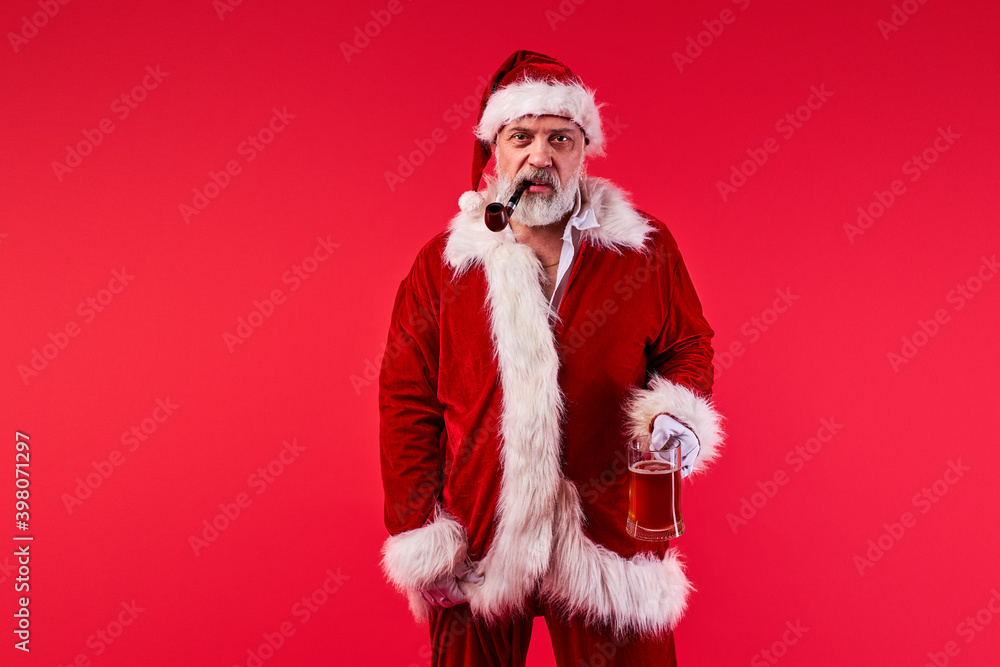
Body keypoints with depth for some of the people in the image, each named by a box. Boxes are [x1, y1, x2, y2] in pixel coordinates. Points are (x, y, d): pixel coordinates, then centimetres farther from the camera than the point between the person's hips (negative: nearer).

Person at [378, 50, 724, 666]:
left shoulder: (646, 246, 0)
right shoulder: (441, 262, -1)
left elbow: (689, 346, 10)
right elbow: (406, 401, 0)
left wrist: (679, 416, -12)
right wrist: (419, 541, -3)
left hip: (609, 540, 0)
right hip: (475, 548, 1)